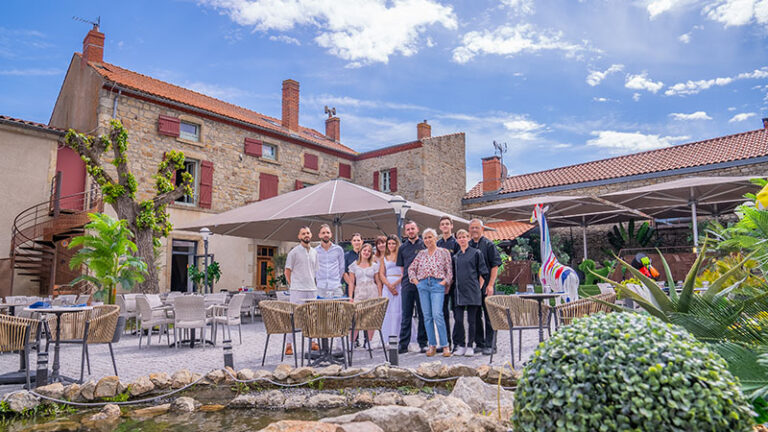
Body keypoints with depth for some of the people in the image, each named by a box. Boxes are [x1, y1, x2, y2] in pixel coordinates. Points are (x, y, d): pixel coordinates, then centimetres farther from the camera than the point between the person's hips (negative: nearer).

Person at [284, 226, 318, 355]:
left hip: (312, 289, 5)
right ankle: (289, 344, 1)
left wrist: (313, 284, 15)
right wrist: (292, 285, -3)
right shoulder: (294, 252, -3)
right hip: (297, 290, -5)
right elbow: (287, 271, 0)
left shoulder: (314, 252, 13)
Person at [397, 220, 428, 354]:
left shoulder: (424, 245, 5)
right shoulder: (402, 248, 14)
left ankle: (423, 343, 11)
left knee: (423, 314, 3)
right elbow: (401, 267, 16)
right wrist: (403, 281, 5)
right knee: (406, 315, 4)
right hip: (407, 284, 2)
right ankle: (403, 344, 8)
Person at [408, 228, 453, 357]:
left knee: (437, 314, -15)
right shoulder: (421, 253, 15)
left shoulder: (444, 252, 6)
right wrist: (415, 281, 6)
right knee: (427, 316, 3)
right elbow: (411, 268, 17)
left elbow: (449, 270, 3)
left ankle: (445, 345, -7)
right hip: (423, 285, 4)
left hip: (437, 285, -4)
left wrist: (444, 282, -8)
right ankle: (432, 345, 10)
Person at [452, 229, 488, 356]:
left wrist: (478, 287, -1)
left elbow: (482, 272, 3)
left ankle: (470, 346, 9)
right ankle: (460, 346, 10)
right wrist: (455, 287, 11)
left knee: (471, 320, 1)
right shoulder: (455, 256, 14)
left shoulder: (476, 253, 3)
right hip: (458, 292, 3)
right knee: (458, 319, 0)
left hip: (472, 292, -3)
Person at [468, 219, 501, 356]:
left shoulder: (489, 245, -2)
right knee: (475, 316, 10)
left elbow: (495, 266, -7)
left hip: (485, 286, -5)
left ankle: (488, 345, 5)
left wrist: (490, 284, -15)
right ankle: (479, 343, 20)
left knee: (488, 316, 0)